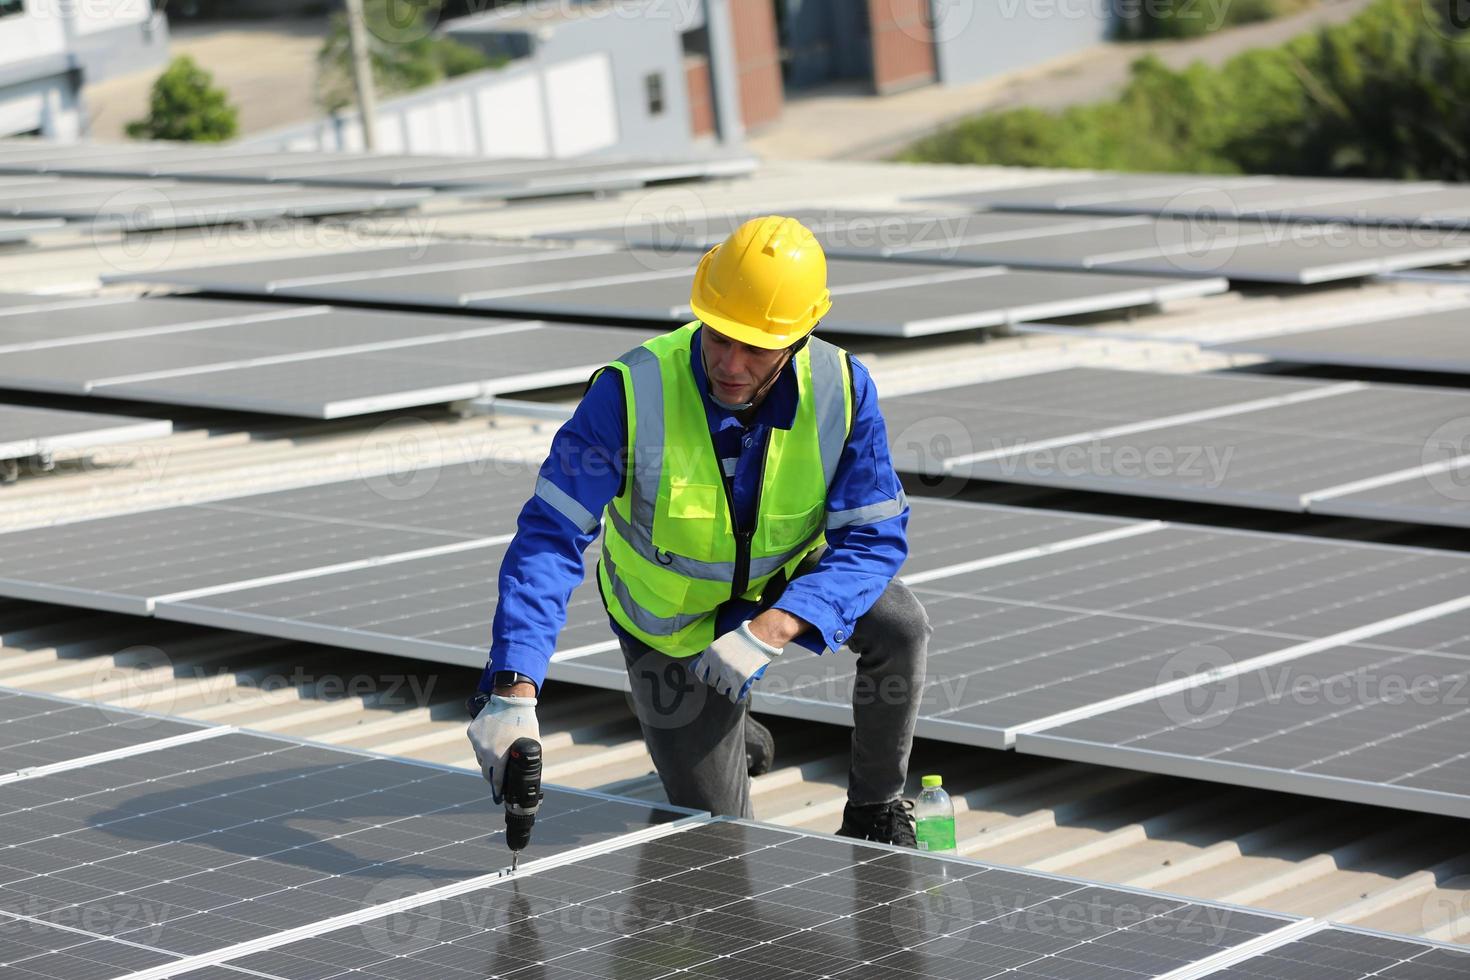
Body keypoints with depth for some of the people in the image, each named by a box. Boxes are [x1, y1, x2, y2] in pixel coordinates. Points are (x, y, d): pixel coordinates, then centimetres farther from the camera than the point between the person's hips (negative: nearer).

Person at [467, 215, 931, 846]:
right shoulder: (631, 392, -33)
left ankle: (875, 810, -3)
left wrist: (768, 633, -41)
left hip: (786, 583, 2)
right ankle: (733, 740, 39)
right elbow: (551, 535, -34)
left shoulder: (840, 389, -26)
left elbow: (875, 536, -24)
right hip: (675, 619, -1)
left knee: (900, 624, -28)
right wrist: (514, 692, -46)